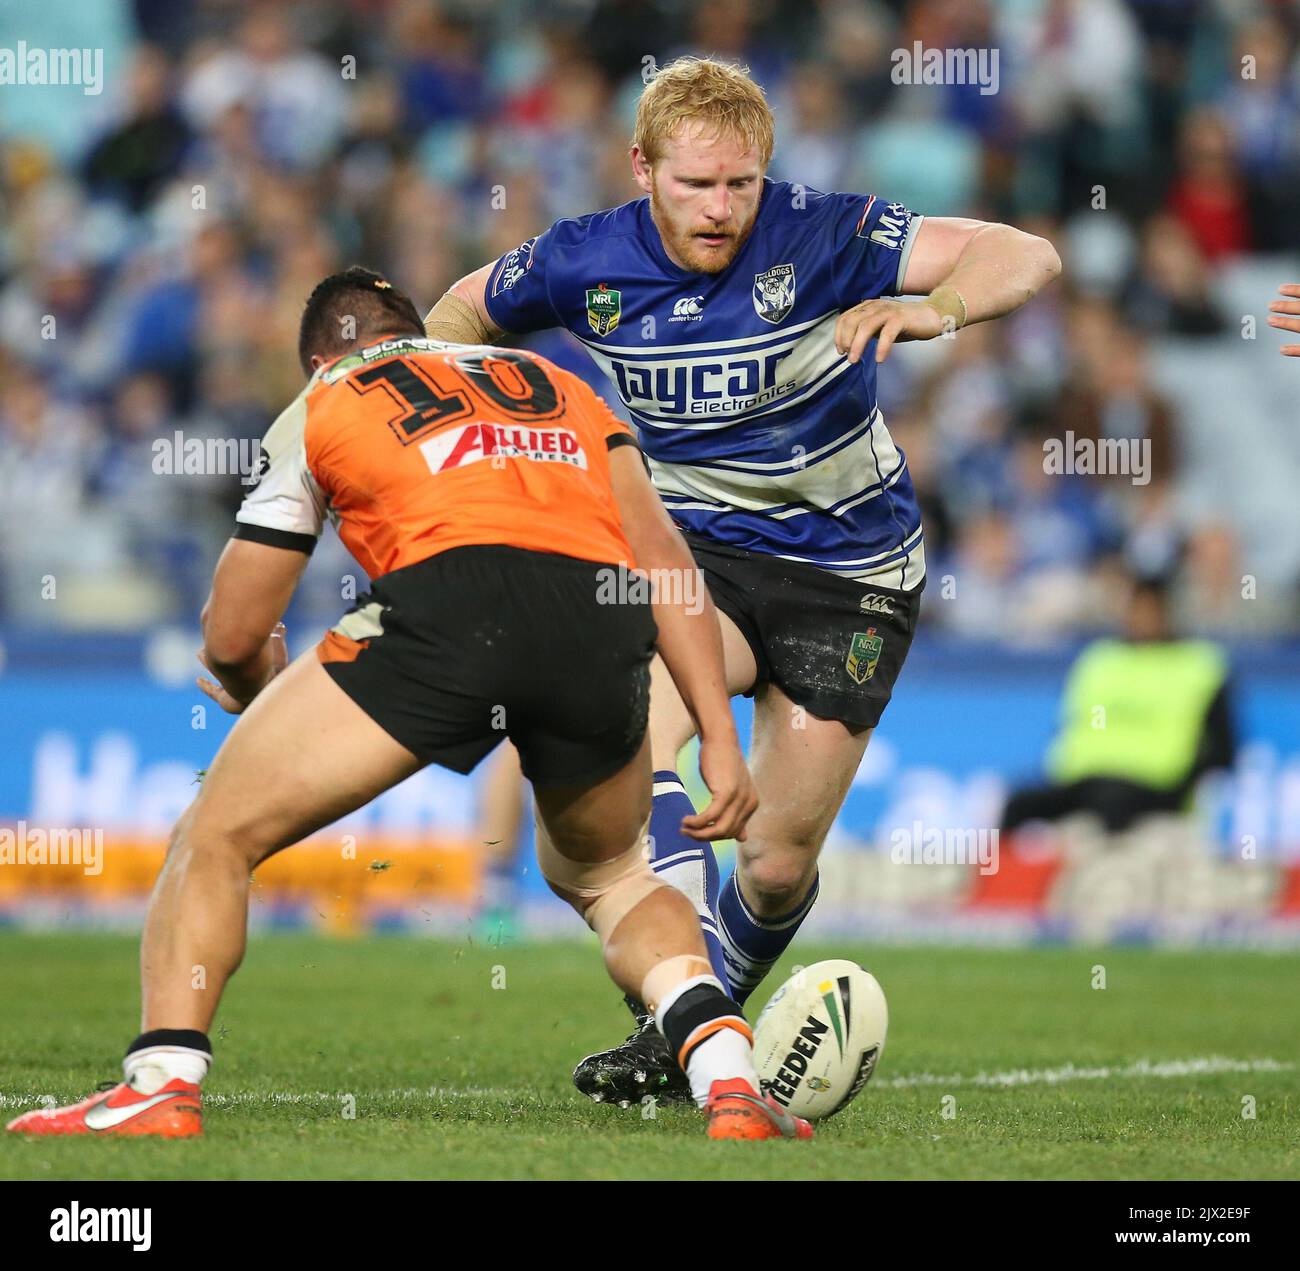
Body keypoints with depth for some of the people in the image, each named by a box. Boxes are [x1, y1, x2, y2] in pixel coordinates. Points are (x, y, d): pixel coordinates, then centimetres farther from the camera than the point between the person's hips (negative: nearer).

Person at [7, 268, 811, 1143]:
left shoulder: (321, 406, 26)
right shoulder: (561, 387, 35)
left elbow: (232, 638, 26)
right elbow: (662, 556, 21)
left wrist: (255, 687, 49)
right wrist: (721, 737, 17)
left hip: (445, 596, -4)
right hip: (603, 625, 4)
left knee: (215, 837, 14)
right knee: (606, 874, 32)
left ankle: (164, 1088, -1)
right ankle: (731, 1081, 11)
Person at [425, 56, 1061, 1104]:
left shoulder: (818, 238, -20)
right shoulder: (585, 265, -10)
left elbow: (1026, 257, -26)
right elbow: (463, 312, 12)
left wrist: (933, 311, -45)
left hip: (853, 571, -1)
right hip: (697, 547, 1)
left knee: (780, 864, 1)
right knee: (639, 720, -31)